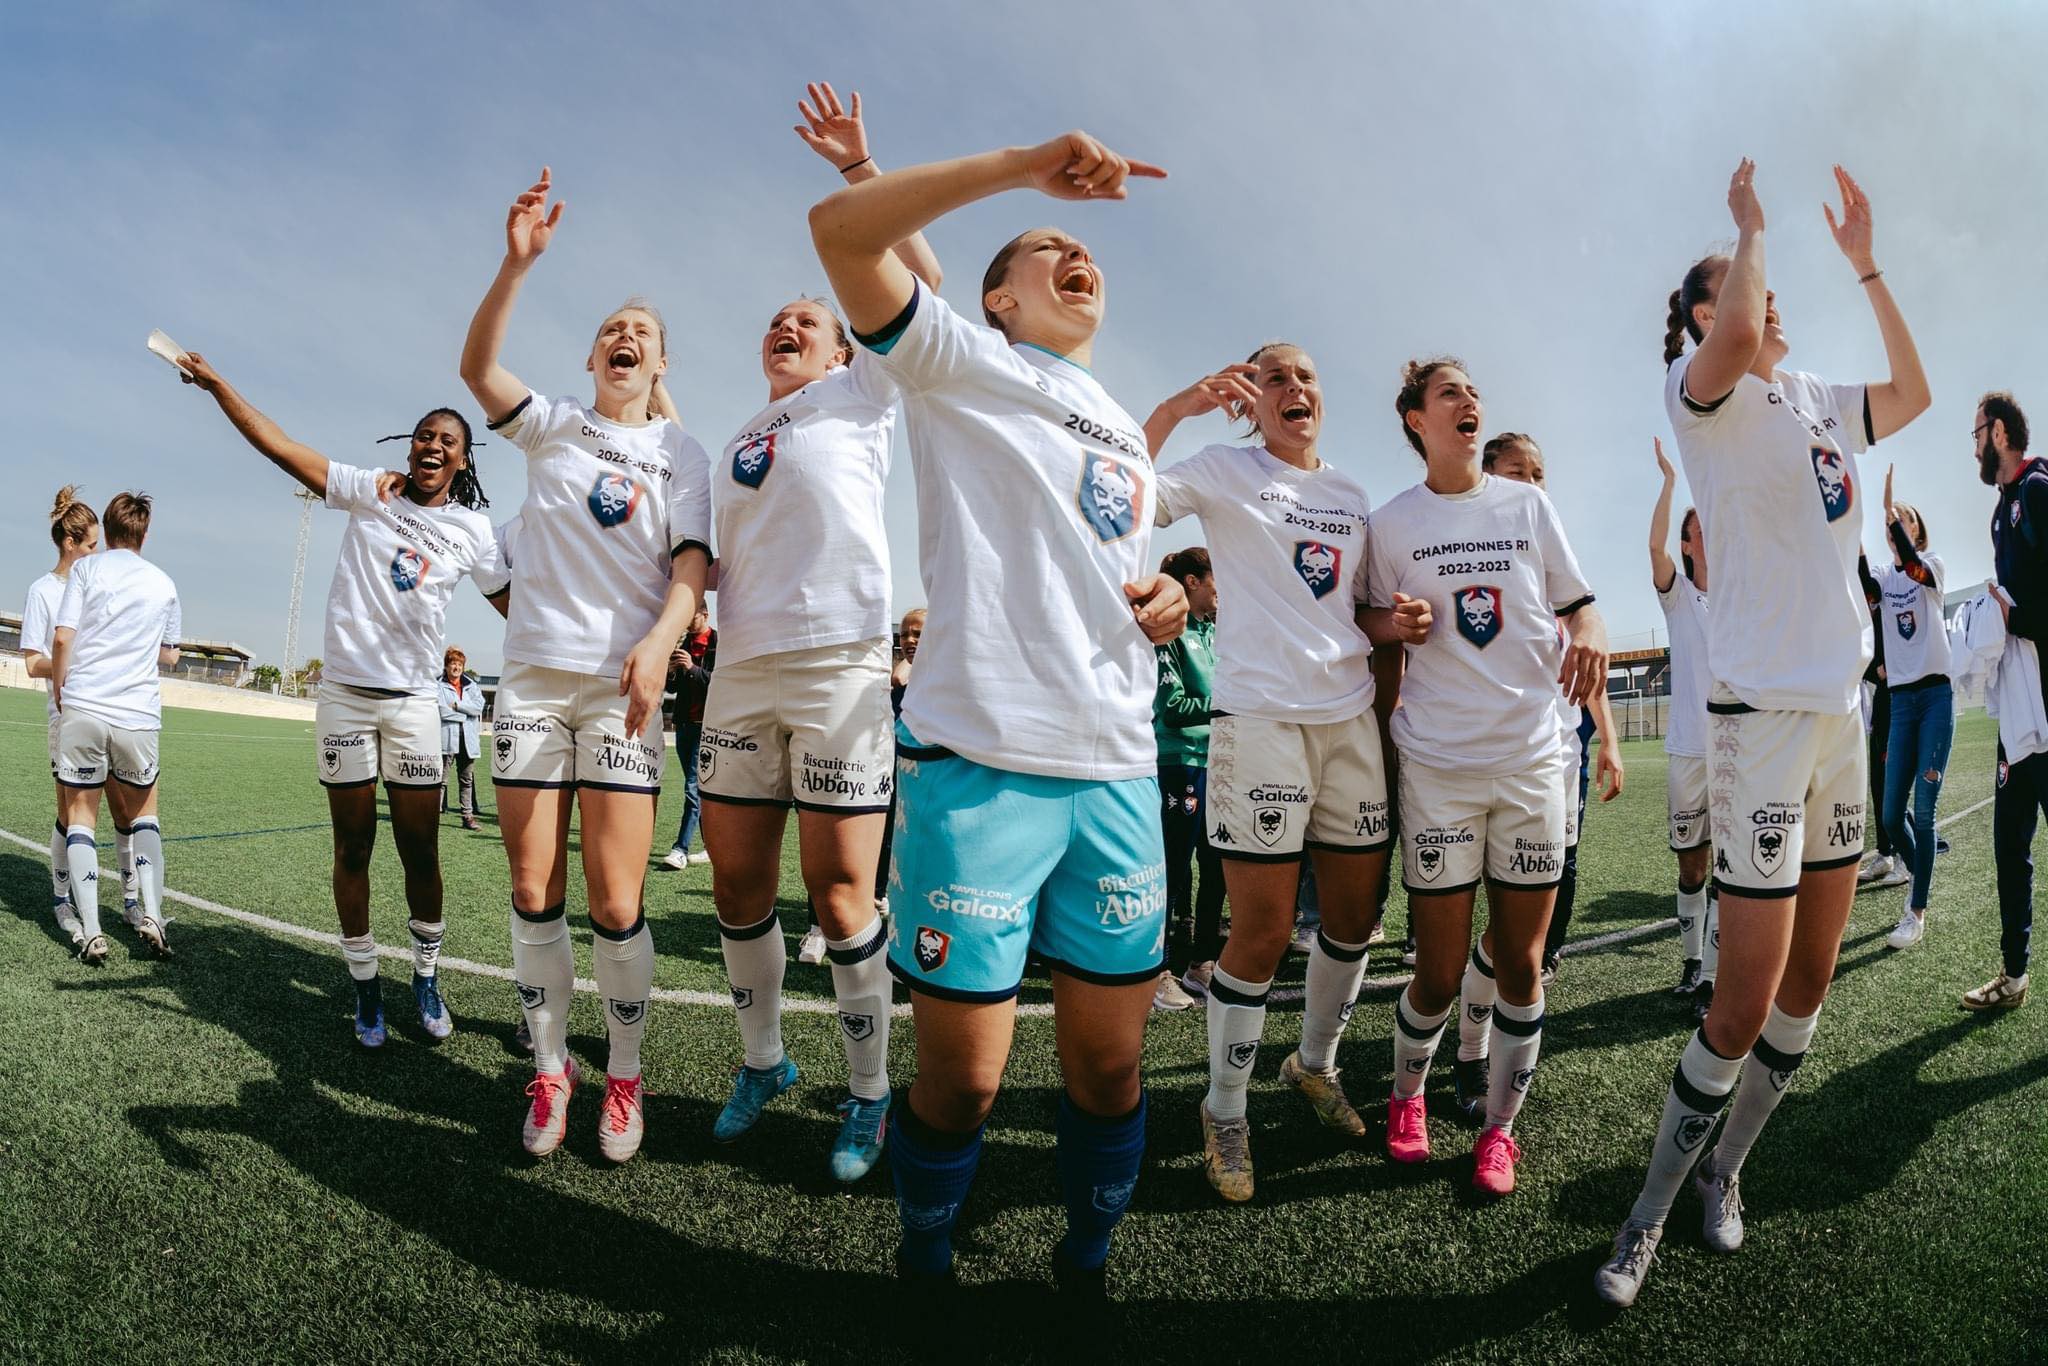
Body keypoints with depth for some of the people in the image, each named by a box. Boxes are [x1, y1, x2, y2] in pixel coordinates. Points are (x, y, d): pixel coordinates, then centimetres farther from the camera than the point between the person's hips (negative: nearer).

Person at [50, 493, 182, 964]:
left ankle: (91, 932, -1)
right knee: (143, 811, 17)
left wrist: (59, 690, 8)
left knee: (80, 815, 6)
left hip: (83, 708, -2)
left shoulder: (86, 567, 2)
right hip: (139, 714, 2)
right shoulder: (163, 583, 11)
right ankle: (152, 915, 2)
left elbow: (62, 638, -6)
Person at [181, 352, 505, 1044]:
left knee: (420, 848, 0)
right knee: (353, 845, 5)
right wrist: (215, 382, -3)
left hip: (415, 701, 0)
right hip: (345, 692, 0)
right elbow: (279, 446, 1)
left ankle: (427, 979, 15)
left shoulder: (473, 530, 6)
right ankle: (365, 986, 16)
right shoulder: (372, 491, 4)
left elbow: (517, 603, 10)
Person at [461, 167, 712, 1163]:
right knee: (534, 893, 3)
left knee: (614, 902, -7)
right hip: (532, 675, 2)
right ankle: (549, 1068, 19)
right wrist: (518, 263, -16)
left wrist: (659, 642, -22)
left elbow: (692, 562, -3)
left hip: (624, 684, -2)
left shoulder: (681, 453, 9)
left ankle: (624, 1076, 12)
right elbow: (476, 365, -3)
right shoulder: (556, 427, 13)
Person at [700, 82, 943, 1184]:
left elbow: (921, 286, 0)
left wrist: (857, 165, -3)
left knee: (840, 894, -6)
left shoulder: (860, 394, 11)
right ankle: (762, 1062, 26)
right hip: (742, 672, 6)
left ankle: (868, 1094, 9)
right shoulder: (733, 450, 26)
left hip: (840, 664, -6)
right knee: (737, 885, 7)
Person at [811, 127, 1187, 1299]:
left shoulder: (1132, 442, 25)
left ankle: (1087, 1267, 35)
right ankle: (927, 1268, 29)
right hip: (983, 760, -5)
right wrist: (1024, 166, -11)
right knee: (961, 1076, 1)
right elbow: (841, 228, -7)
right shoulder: (966, 366, 6)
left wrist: (1165, 604, 10)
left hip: (1120, 771, 6)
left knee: (1111, 1063, 11)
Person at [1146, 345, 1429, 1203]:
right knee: (1261, 934, -4)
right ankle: (1224, 1114, 15)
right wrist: (1176, 408, -21)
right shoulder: (1224, 471, 2)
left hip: (1352, 718, 6)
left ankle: (1315, 1065, 37)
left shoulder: (1352, 496, 18)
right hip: (1259, 715, -6)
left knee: (1353, 919, 12)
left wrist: (1392, 624, 2)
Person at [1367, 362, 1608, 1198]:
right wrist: (1382, 748, 0)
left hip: (1532, 759, 2)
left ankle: (1501, 1125, 23)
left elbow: (1576, 600, 12)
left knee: (1520, 963, 5)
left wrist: (1589, 632, -9)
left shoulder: (1528, 504, 8)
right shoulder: (1391, 524, 4)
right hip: (1437, 764, -2)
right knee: (1440, 972, 0)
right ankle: (1407, 1095, 28)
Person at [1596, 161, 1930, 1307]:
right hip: (1764, 707, -8)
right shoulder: (1702, 389, -5)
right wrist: (1753, 224, -7)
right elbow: (1738, 335, -26)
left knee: (1811, 982, 11)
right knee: (1746, 1003, -8)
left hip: (1844, 705, 8)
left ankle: (1724, 1167, 27)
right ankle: (1655, 1207, 8)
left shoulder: (1821, 399, 17)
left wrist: (1864, 260, 21)